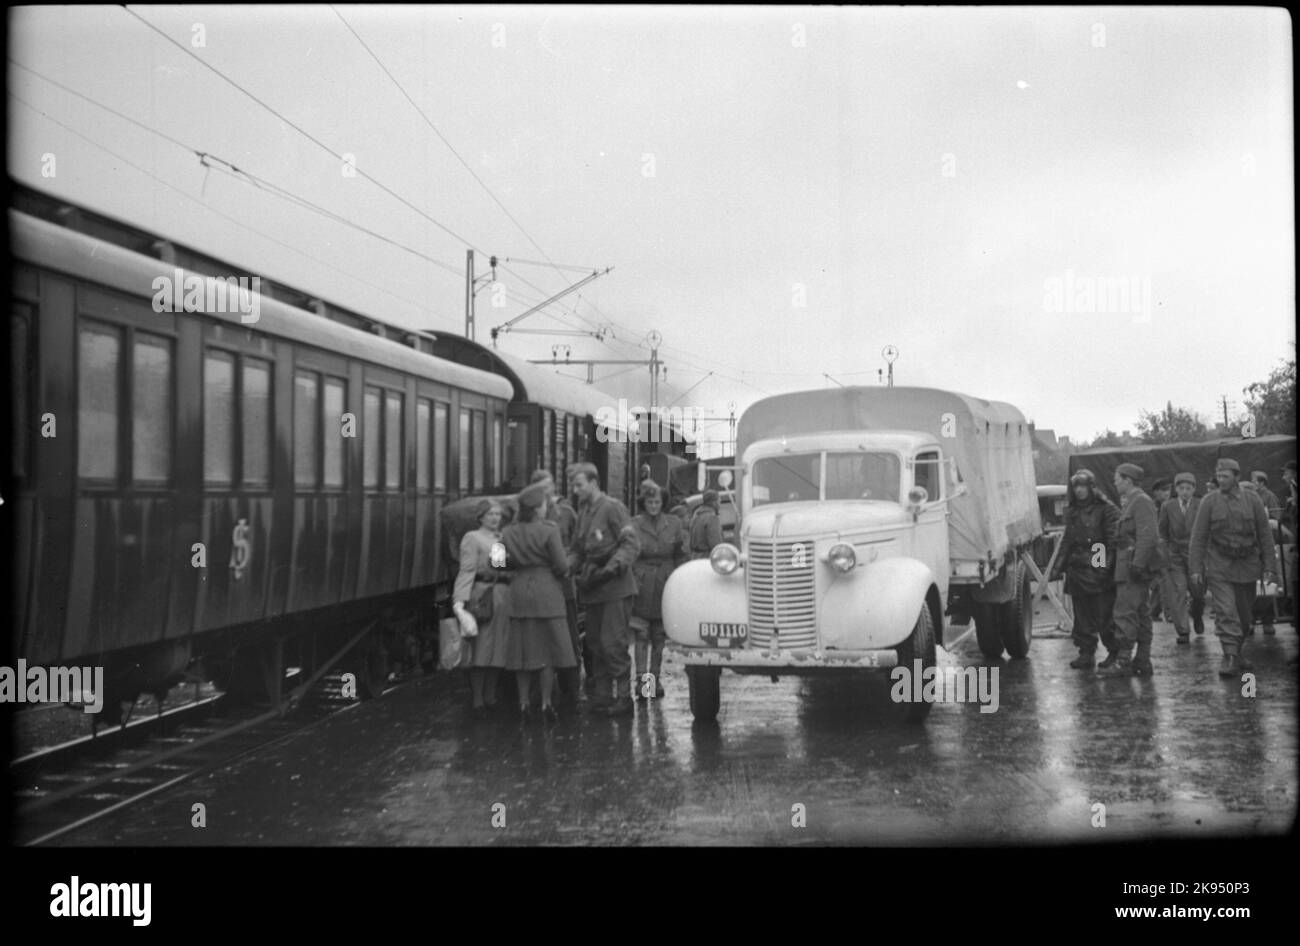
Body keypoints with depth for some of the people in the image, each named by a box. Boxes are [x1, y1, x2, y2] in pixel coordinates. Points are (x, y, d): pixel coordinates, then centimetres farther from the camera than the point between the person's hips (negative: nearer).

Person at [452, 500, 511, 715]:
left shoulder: (503, 539, 20)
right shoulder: (472, 538, -1)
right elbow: (467, 570, -12)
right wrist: (460, 601, -23)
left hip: (503, 597, 7)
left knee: (498, 647, 8)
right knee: (481, 648, -5)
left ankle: (490, 697, 17)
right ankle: (476, 700, -1)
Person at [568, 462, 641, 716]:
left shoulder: (612, 507, -8)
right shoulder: (583, 512, 15)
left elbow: (632, 544, -13)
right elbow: (577, 550, 21)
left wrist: (613, 567, -24)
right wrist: (568, 566, 1)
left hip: (615, 588, -8)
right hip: (591, 590, 8)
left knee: (613, 644, -9)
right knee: (595, 643, 9)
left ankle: (623, 697, -2)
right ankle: (602, 695, 17)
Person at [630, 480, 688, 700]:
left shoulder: (674, 524, 6)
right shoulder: (633, 525, -1)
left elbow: (680, 557, 10)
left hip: (665, 586, 2)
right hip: (641, 587, -2)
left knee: (659, 637, 7)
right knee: (641, 634, -7)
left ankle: (656, 679, 15)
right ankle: (640, 678, -7)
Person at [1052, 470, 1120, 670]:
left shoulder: (1106, 509, -3)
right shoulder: (1072, 512, 17)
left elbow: (1113, 540, -10)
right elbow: (1067, 542, 21)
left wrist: (1107, 563, -21)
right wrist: (1058, 567, 14)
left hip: (1100, 572, -6)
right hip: (1078, 571, 6)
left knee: (1104, 615, -4)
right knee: (1082, 618, 6)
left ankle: (1115, 652, 11)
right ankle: (1086, 654, 11)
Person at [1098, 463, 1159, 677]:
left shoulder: (1141, 502, -11)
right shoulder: (1129, 502, 21)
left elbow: (1147, 536, -19)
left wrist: (1137, 564, -23)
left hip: (1133, 566, -11)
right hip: (1130, 566, 11)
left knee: (1125, 613, -11)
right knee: (1140, 613, 11)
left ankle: (1124, 661, -12)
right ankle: (1143, 662, 14)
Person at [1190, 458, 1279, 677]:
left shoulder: (1252, 500, 2)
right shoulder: (1209, 502, -1)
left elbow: (1265, 534, 5)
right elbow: (1198, 537, 0)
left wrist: (1270, 567, 0)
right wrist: (1196, 568, -6)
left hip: (1246, 566, 2)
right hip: (1219, 567, -2)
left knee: (1244, 615, 11)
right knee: (1226, 612, -13)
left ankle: (1239, 653, 28)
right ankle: (1230, 657, -14)